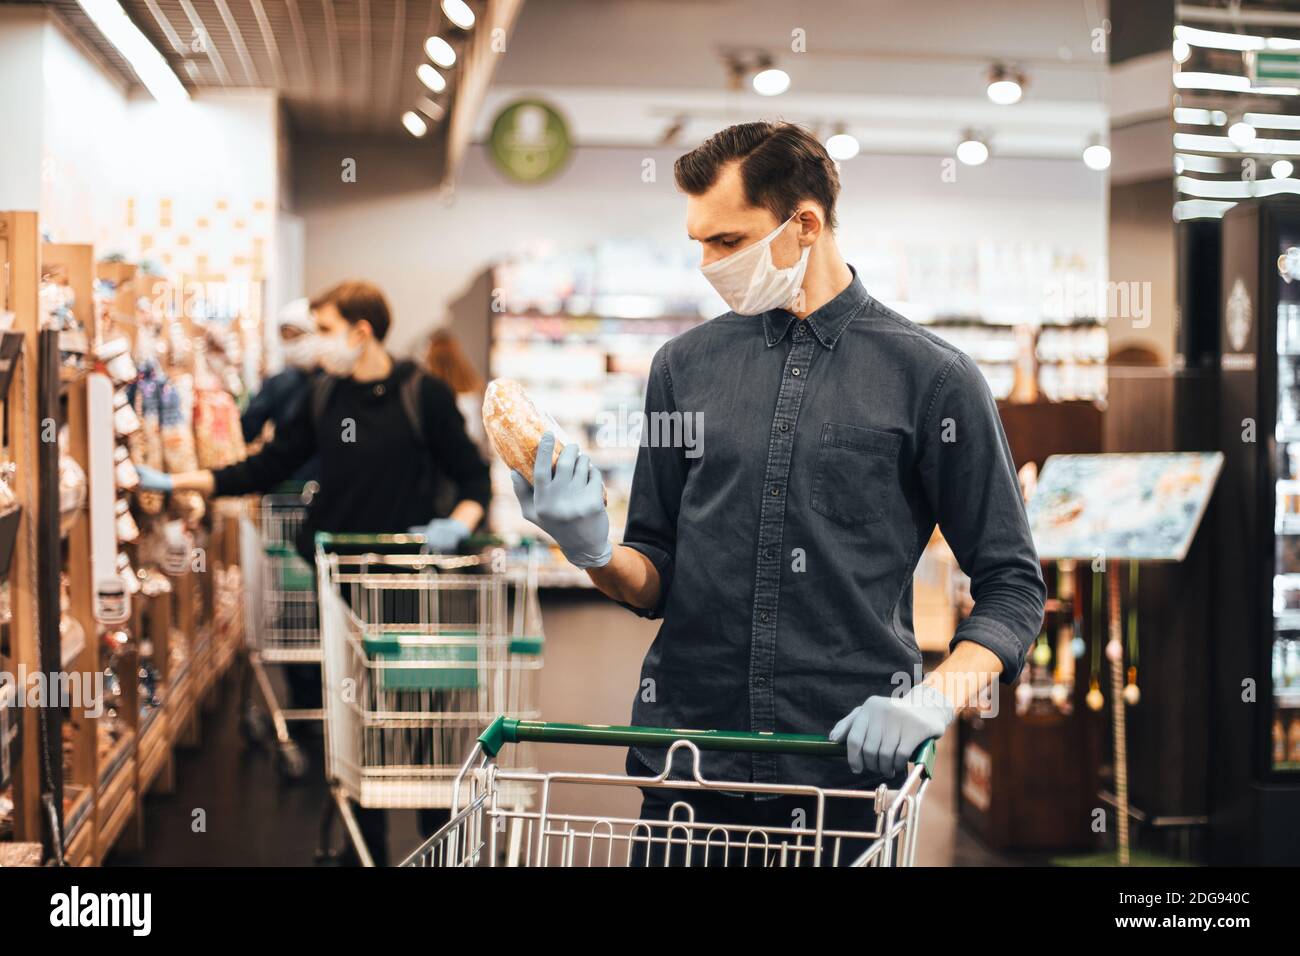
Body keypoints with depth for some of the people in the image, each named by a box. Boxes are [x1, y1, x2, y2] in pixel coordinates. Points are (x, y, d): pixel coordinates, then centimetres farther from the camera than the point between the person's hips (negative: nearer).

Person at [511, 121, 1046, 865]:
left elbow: (1011, 586, 0)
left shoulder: (932, 377, -2)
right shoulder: (685, 366, 8)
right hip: (685, 769, 3)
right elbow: (657, 579, 12)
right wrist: (595, 552, -9)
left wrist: (933, 701, -15)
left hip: (849, 780, -3)